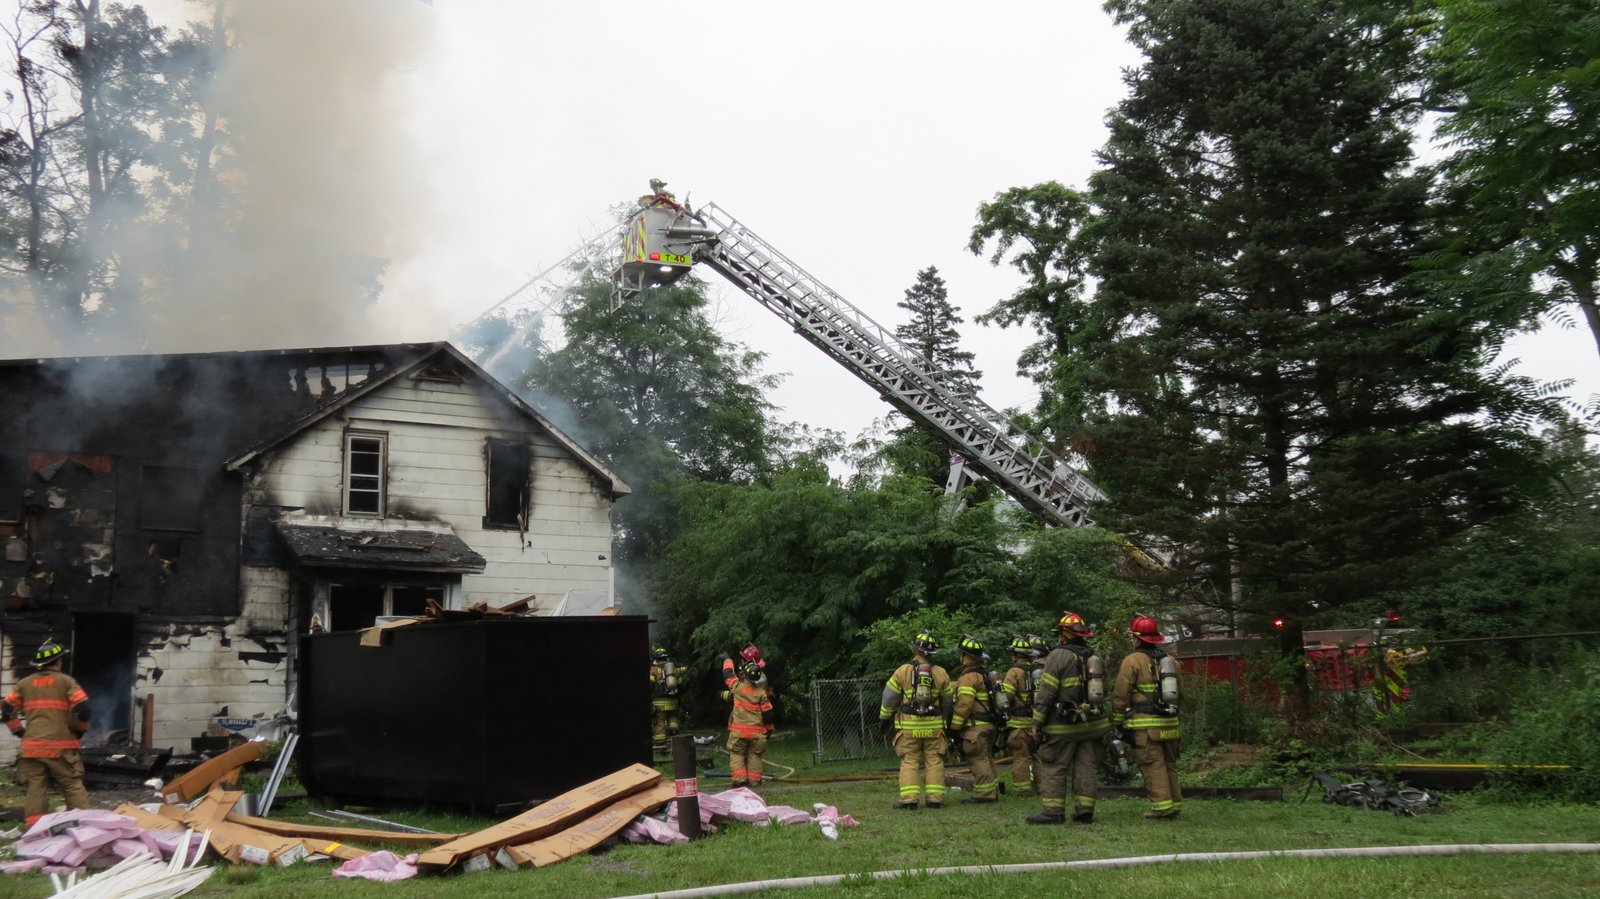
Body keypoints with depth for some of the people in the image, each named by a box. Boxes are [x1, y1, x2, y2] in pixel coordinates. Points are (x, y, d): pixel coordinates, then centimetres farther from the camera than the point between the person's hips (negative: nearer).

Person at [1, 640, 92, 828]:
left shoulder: (25, 683, 12)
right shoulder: (66, 681, 0)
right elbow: (82, 707, -10)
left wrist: (20, 731, 18)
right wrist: (79, 730, 6)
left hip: (32, 747, 3)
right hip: (61, 746, -3)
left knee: (35, 789, 4)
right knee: (73, 787, 4)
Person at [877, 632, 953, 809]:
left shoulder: (902, 671, -4)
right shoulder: (941, 673, 3)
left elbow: (889, 698, 2)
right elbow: (948, 701, 14)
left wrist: (884, 718, 16)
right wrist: (946, 718, 31)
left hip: (909, 725, -1)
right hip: (934, 726, 1)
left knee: (909, 762, 2)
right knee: (934, 761, 7)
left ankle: (909, 799, -4)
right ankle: (935, 798, 4)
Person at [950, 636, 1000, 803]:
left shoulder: (968, 677, -14)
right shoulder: (984, 674, 17)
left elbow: (963, 705, -20)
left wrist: (954, 727, -13)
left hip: (975, 726, -10)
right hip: (988, 724, 10)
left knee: (978, 760, -8)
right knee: (985, 759, 15)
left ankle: (984, 793, -8)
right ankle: (992, 791, 20)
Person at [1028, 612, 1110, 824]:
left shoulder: (1058, 656, -10)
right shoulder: (1094, 658, 13)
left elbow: (1046, 693, -12)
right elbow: (1102, 692, 20)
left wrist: (1037, 723, -7)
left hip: (1063, 727, -7)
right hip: (1091, 725, 7)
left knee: (1053, 769, -2)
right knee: (1086, 769, 9)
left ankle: (1054, 811, -5)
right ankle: (1084, 811, 8)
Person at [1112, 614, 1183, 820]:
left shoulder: (1133, 660, -7)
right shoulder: (1169, 660, 14)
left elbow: (1121, 695, -7)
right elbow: (1177, 691, 21)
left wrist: (1117, 721, 1)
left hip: (1145, 723, -7)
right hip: (1170, 722, 7)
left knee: (1153, 764, -5)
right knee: (1169, 764, 13)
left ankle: (1162, 805, -9)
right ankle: (1175, 804, 15)